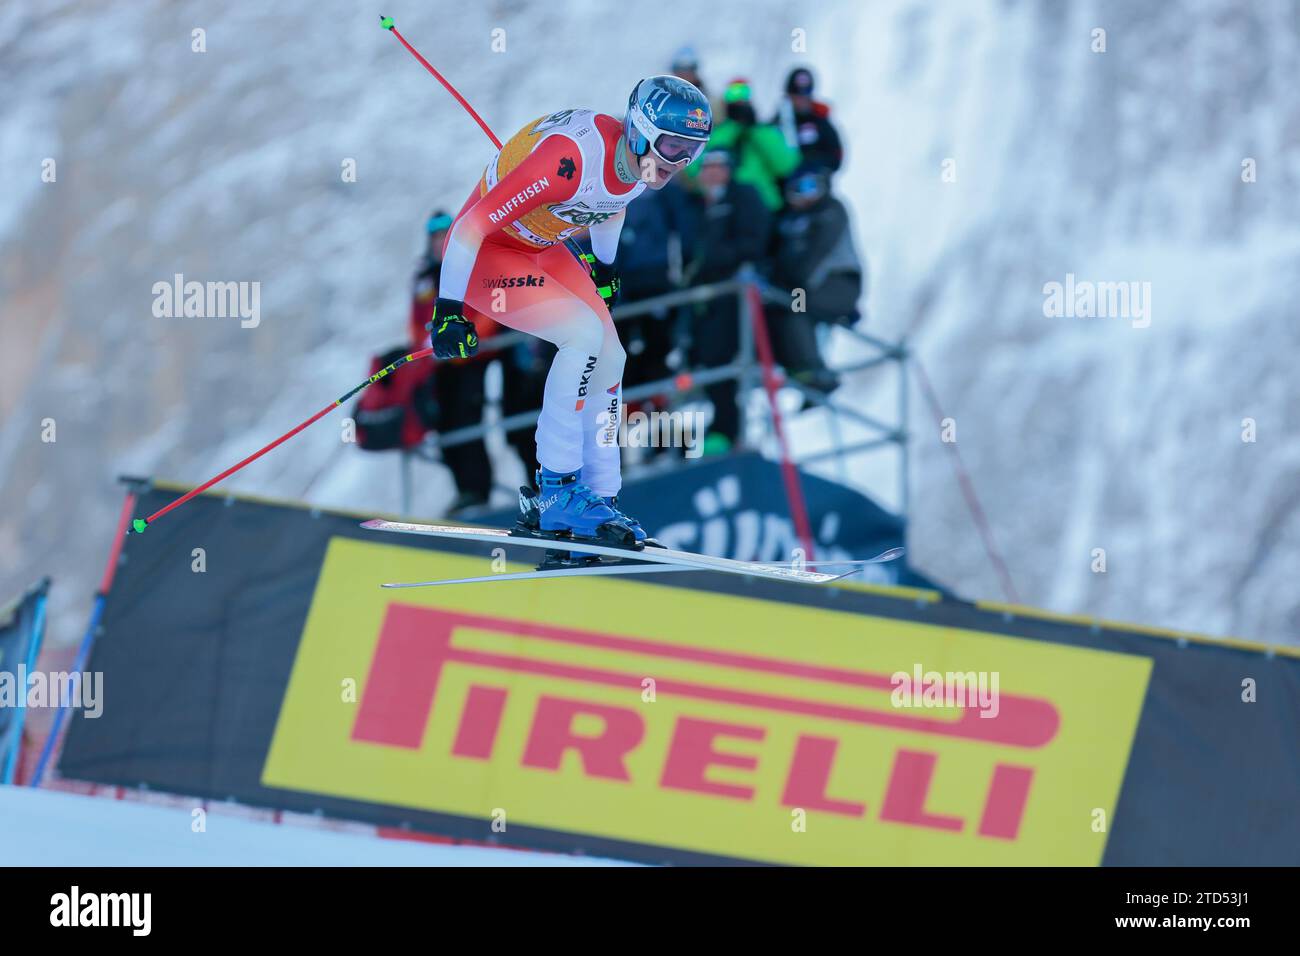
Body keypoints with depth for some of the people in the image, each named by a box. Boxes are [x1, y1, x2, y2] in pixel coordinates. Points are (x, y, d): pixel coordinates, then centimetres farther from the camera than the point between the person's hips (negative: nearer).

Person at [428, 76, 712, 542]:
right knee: (585, 331, -23)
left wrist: (605, 268, 30)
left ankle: (600, 497, 9)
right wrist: (448, 309, -27)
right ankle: (558, 490, -16)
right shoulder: (569, 157, -36)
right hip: (485, 257, -9)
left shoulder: (640, 160, -10)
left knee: (609, 359, 0)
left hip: (542, 252, 9)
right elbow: (471, 226, -32)